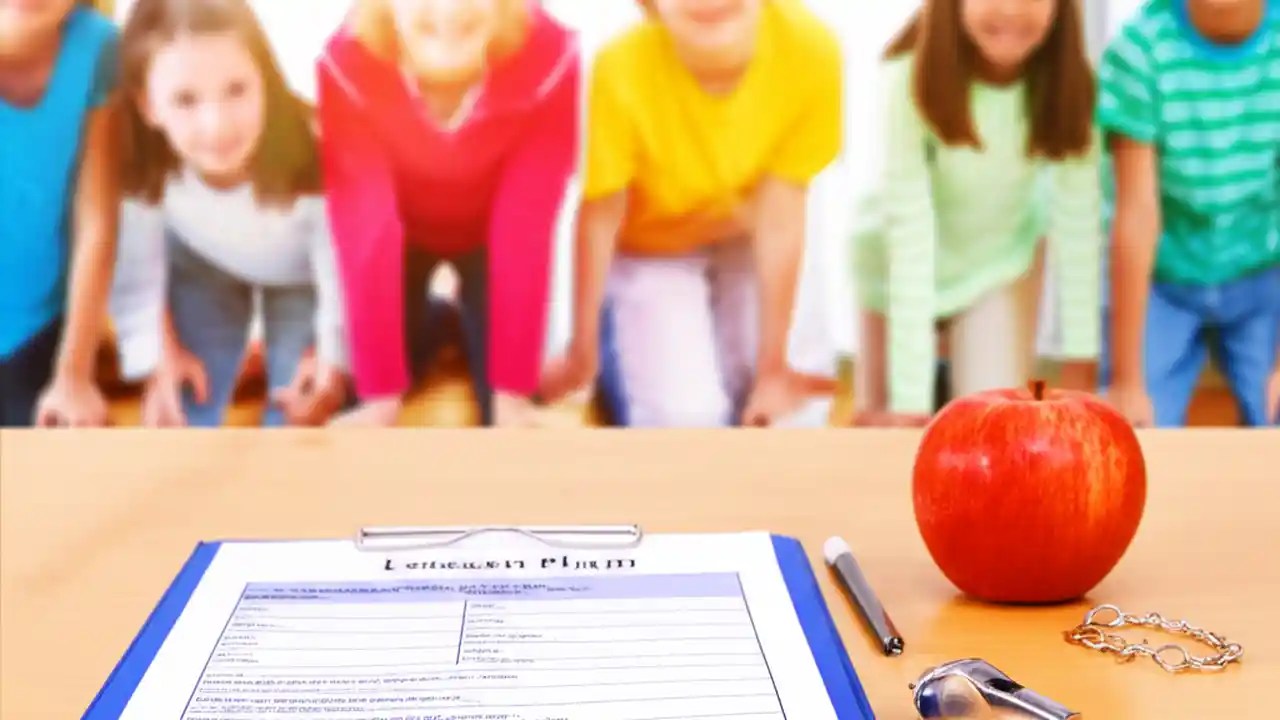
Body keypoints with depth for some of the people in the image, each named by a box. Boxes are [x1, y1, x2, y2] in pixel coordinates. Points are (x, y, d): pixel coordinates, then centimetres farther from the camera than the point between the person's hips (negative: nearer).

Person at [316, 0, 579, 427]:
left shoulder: (548, 57, -35)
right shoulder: (348, 65, -35)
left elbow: (526, 227, -32)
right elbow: (365, 231, -33)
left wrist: (514, 389, -31)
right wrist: (381, 394, -33)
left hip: (489, 231, 0)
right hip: (404, 230, 0)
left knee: (500, 406, -10)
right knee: (354, 391, -9)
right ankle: (425, 325, 23)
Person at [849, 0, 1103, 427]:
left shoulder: (1068, 82, -25)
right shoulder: (912, 79, -33)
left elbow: (1079, 224, -21)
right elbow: (910, 236, -33)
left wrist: (1080, 374, -22)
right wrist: (910, 398, -33)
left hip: (1002, 261, 1)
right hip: (901, 270, -1)